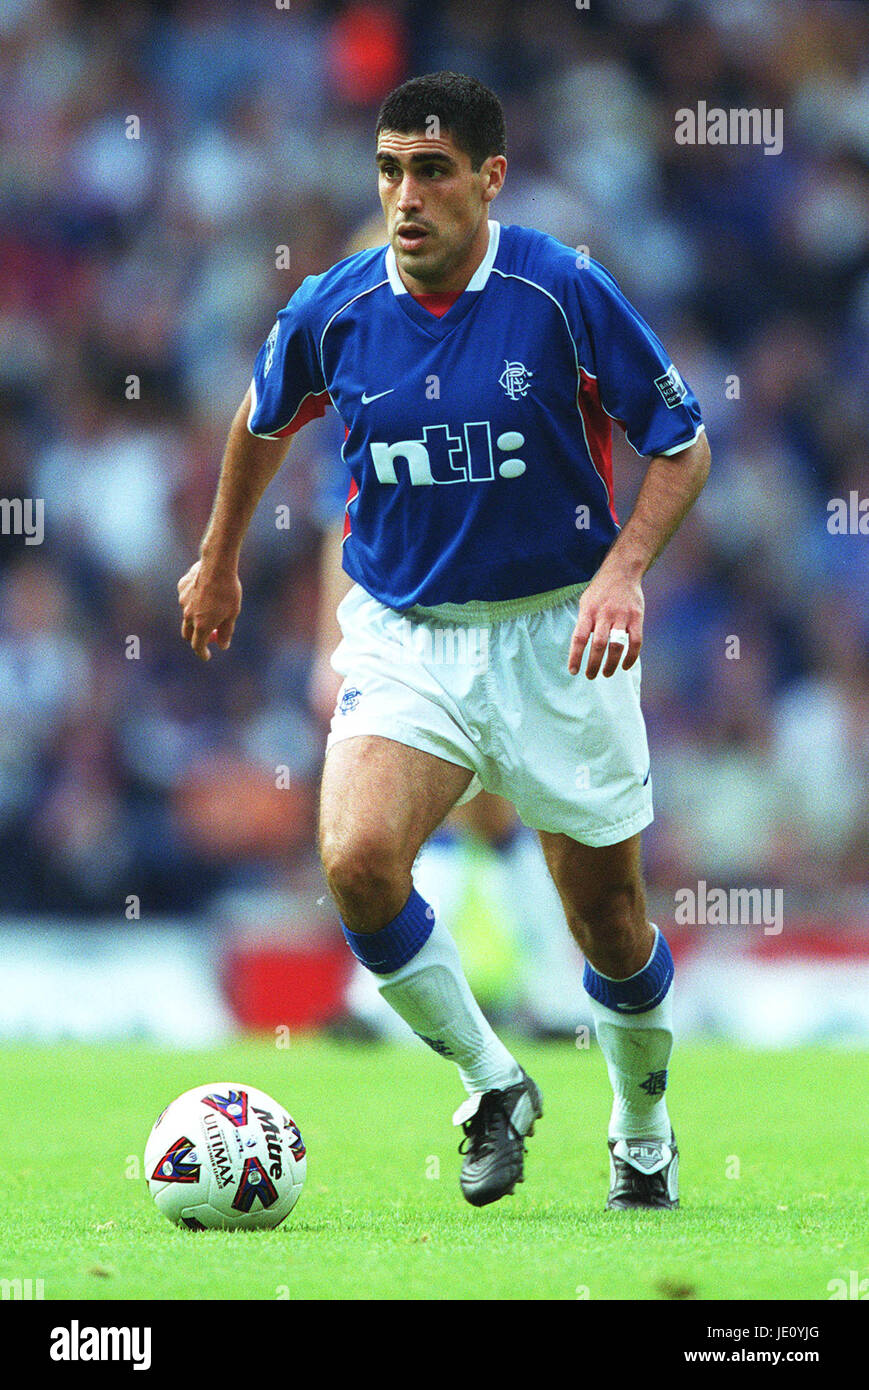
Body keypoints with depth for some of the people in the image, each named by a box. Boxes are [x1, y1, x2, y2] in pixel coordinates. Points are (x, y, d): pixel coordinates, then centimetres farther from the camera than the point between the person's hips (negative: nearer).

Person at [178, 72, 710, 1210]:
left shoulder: (564, 292, -13)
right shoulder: (332, 312, -5)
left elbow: (683, 444, -4)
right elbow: (263, 423, 18)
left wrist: (622, 571, -18)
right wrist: (218, 560, 28)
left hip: (556, 638, -1)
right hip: (403, 636, 1)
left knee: (607, 917, 8)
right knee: (357, 859, -24)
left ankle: (643, 1131, 37)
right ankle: (491, 1084, -2)